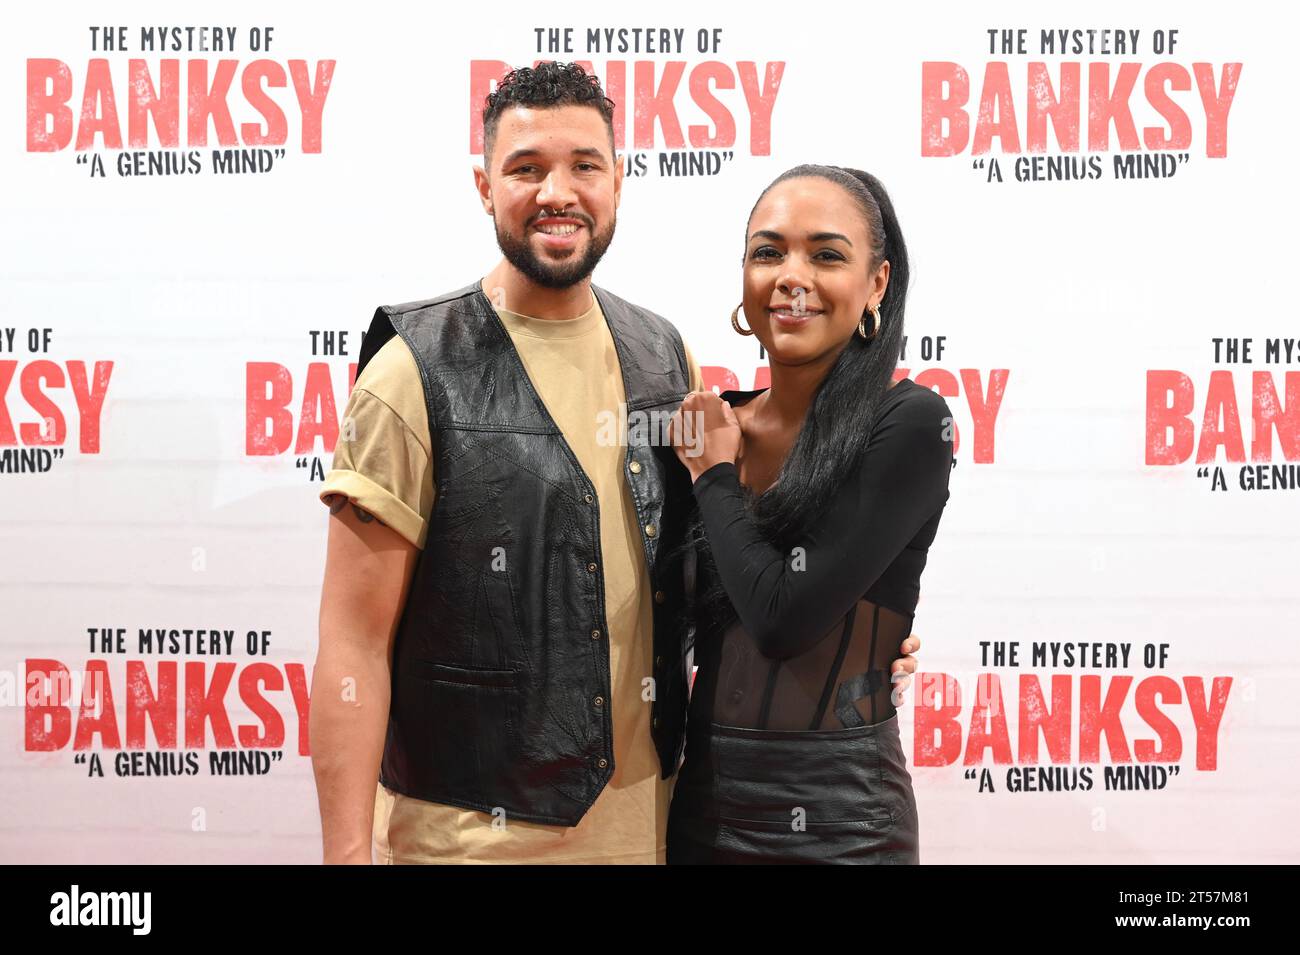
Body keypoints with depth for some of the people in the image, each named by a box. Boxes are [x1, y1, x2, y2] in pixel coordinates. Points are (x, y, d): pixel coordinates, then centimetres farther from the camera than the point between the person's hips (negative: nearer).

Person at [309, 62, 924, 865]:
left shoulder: (664, 355, 4)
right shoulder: (417, 373, -12)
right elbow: (356, 643, -13)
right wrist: (348, 851, -16)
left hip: (647, 812, 5)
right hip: (471, 827, -5)